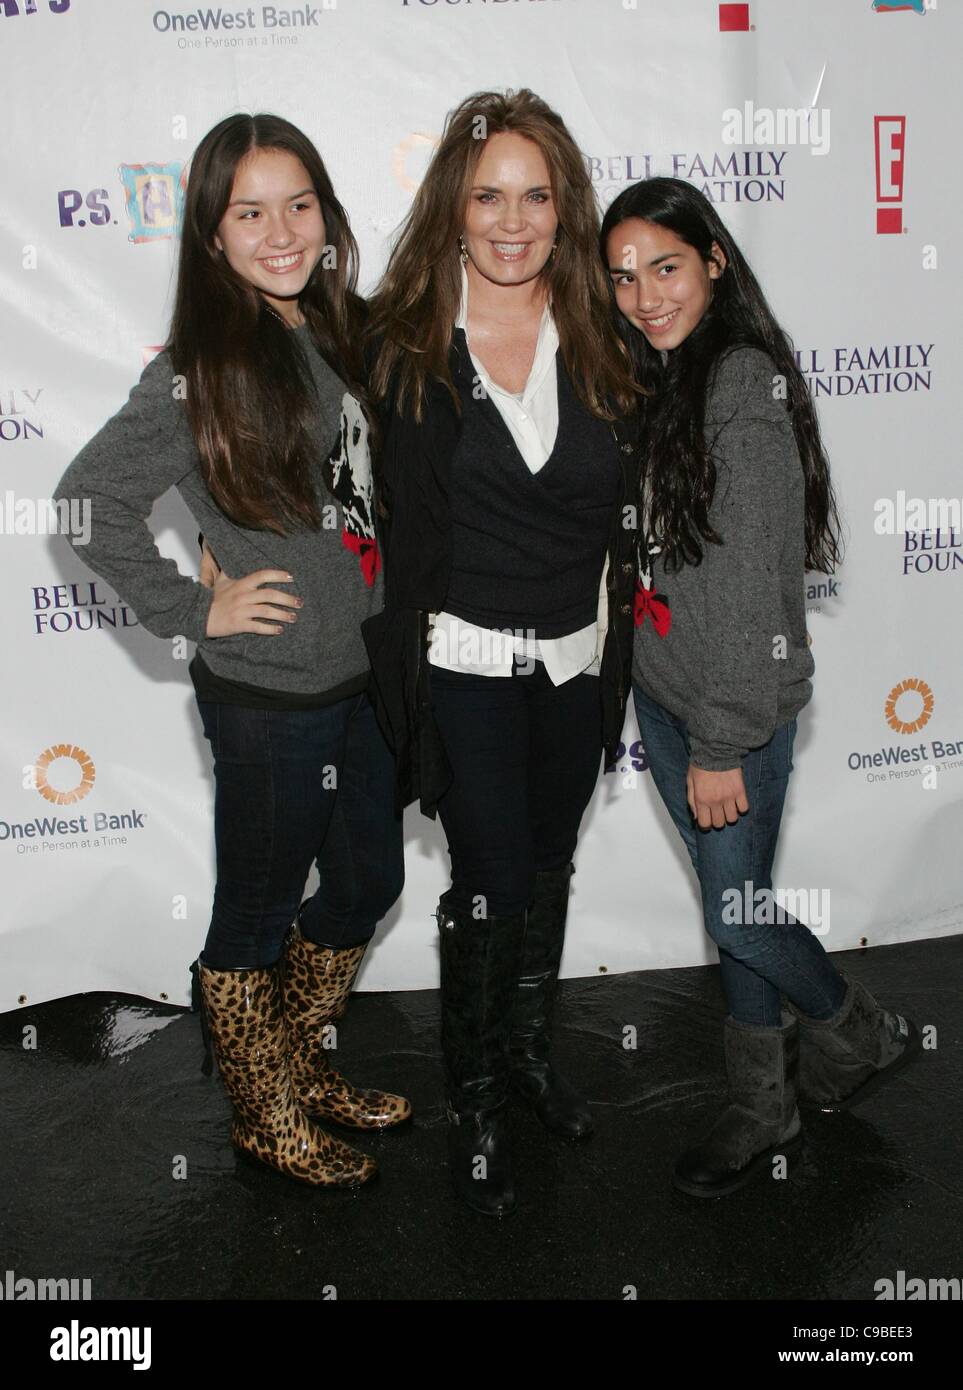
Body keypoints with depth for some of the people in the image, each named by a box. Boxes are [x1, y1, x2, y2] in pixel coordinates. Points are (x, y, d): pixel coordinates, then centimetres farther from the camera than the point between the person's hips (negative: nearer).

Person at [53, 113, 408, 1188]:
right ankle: (266, 1115, 33)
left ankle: (301, 1062, 43)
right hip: (267, 694, -7)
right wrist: (192, 609, -14)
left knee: (368, 880, 20)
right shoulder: (197, 372, -15)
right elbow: (91, 496, -14)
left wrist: (394, 613, 7)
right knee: (259, 914, 11)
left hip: (364, 674, 7)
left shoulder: (345, 333, 5)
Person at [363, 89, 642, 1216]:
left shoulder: (600, 344, 1)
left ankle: (530, 1051, 41)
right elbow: (387, 520, -8)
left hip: (575, 661, 4)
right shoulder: (403, 345, -8)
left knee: (549, 870, 18)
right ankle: (473, 1106, 19)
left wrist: (615, 648, 7)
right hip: (464, 664, -4)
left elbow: (623, 512, 8)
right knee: (492, 882, -3)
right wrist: (399, 673, -9)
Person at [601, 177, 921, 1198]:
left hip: (738, 704, -8)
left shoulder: (745, 384, -18)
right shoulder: (654, 382, 9)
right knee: (726, 900, 16)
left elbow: (752, 584, -21)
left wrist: (721, 745, -20)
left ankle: (860, 1034, 33)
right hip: (658, 690, 8)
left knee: (737, 911, 4)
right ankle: (763, 1108, 33)